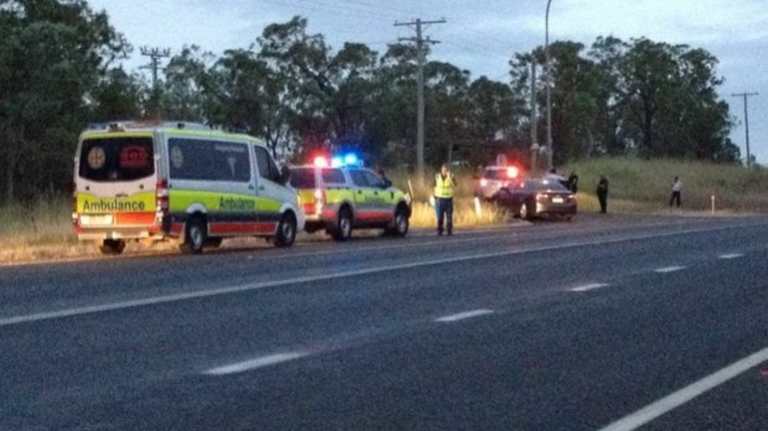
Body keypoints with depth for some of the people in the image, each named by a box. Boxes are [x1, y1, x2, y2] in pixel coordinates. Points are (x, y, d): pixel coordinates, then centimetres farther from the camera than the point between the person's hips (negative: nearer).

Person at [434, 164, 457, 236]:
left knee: (449, 217, -1)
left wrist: (450, 177, -31)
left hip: (449, 199, 0)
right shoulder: (437, 177, 4)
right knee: (440, 217, -2)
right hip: (439, 199, 1)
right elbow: (434, 186, 13)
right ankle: (439, 231, 3)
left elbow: (455, 184, -19)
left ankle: (449, 231, 4)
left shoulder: (451, 176, -1)